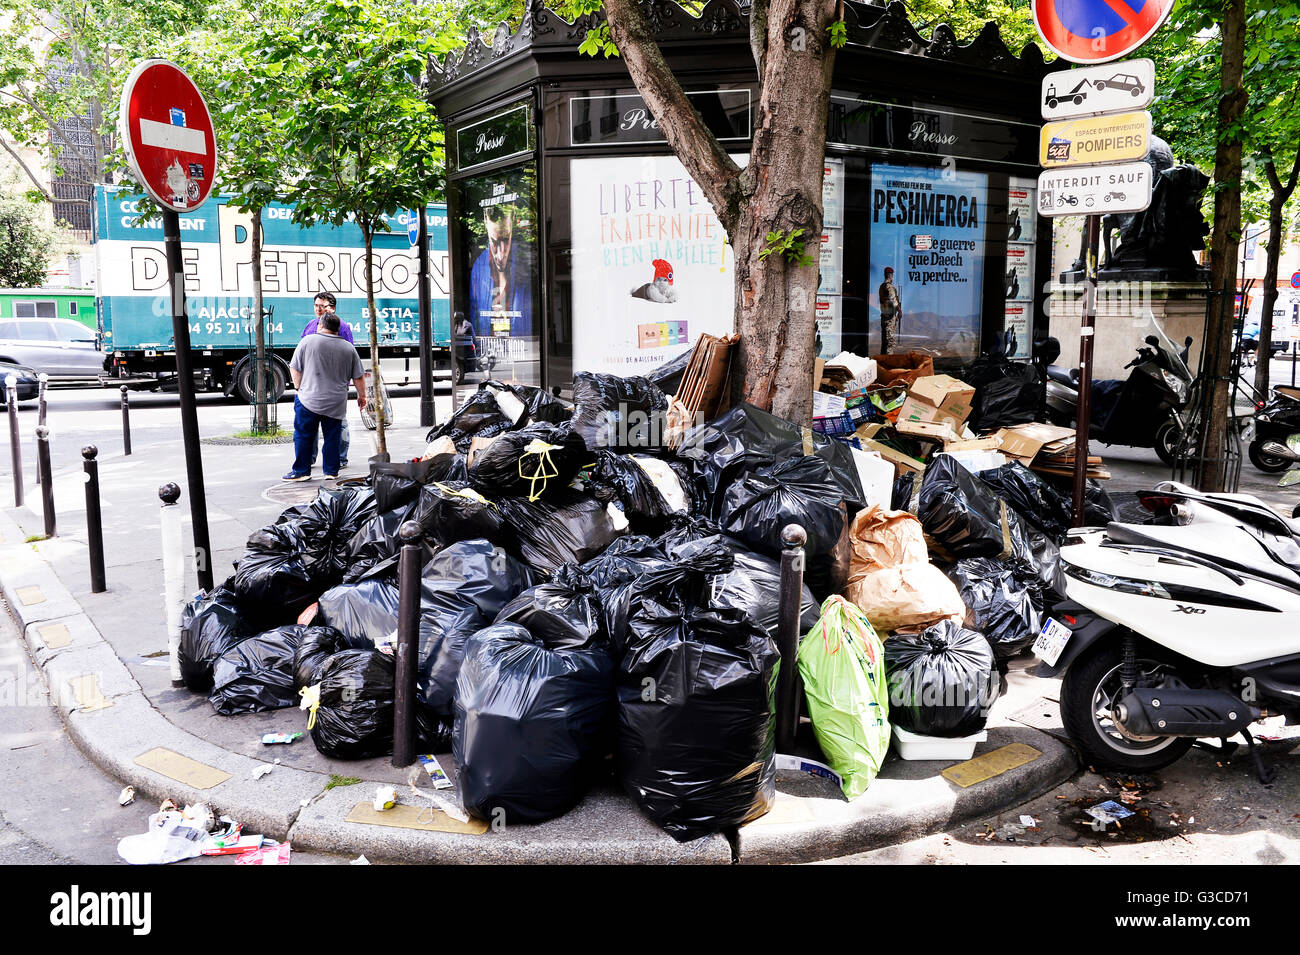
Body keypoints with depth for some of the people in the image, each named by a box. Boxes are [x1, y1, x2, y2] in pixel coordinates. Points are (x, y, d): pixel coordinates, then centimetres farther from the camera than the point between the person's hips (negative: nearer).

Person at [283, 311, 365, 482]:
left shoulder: (308, 341, -2)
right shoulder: (349, 348, 5)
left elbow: (294, 369, 1)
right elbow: (358, 377, 8)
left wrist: (300, 388, 13)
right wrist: (362, 396, 20)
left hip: (309, 400, -2)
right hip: (336, 404, 2)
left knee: (303, 436, 7)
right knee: (332, 437, 10)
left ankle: (301, 471, 10)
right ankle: (331, 471, 15)